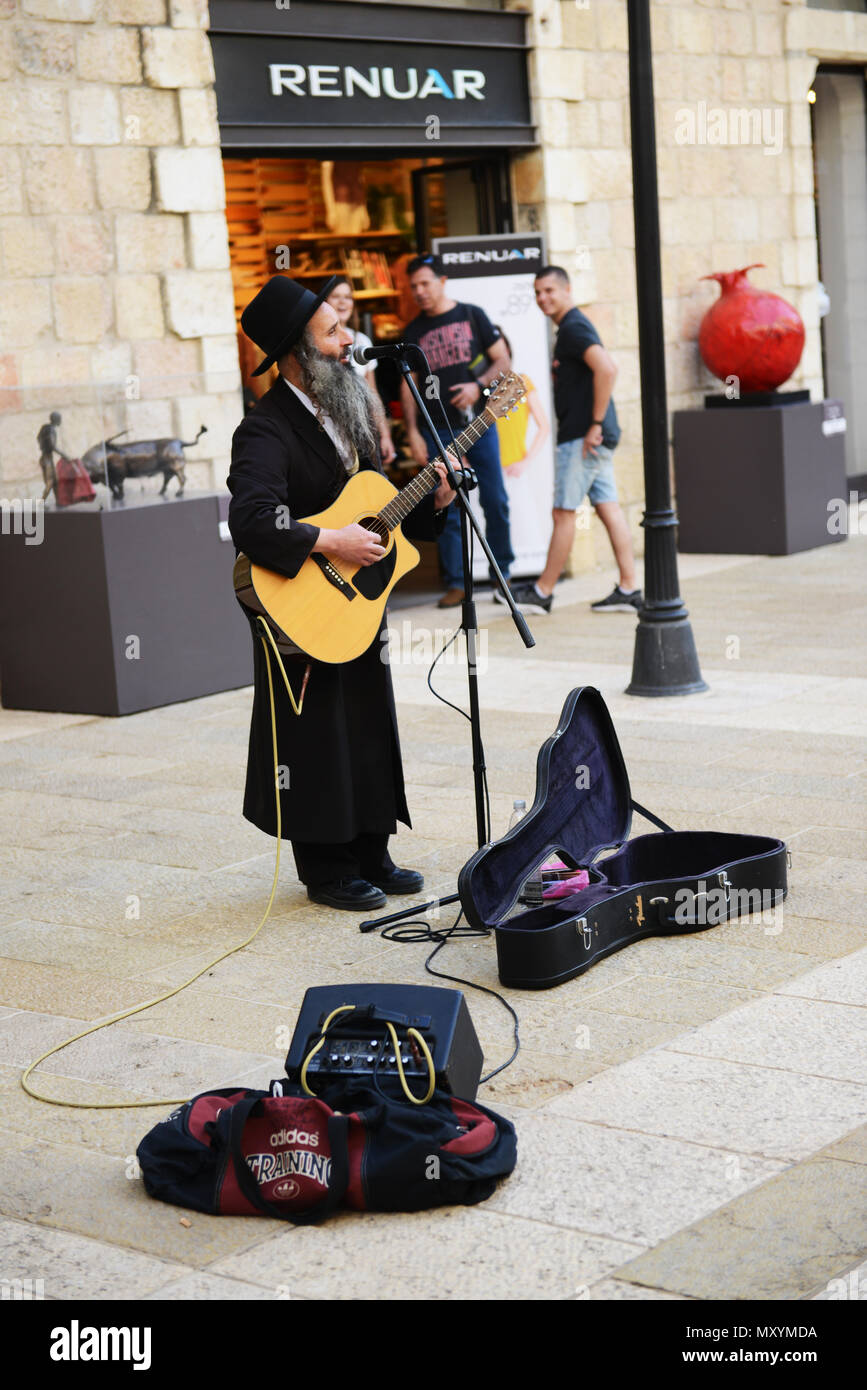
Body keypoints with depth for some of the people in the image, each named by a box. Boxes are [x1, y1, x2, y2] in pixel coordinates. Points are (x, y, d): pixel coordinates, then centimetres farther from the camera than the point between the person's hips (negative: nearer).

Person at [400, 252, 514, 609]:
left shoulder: (472, 316, 6)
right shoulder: (413, 332, 10)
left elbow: (503, 360, 6)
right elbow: (408, 384, 9)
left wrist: (478, 386, -12)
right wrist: (412, 432, 0)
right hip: (438, 432, 1)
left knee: (495, 502, -1)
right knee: (446, 509, -1)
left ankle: (502, 575, 10)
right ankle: (455, 583, 5)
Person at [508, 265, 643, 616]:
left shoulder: (573, 327, -13)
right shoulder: (571, 327, 19)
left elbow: (606, 369, -27)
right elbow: (604, 368, 30)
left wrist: (595, 423, -24)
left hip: (581, 438, -10)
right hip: (594, 439, 10)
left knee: (563, 512, -3)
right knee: (608, 508, 7)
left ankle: (542, 593, 4)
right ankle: (629, 590, 6)